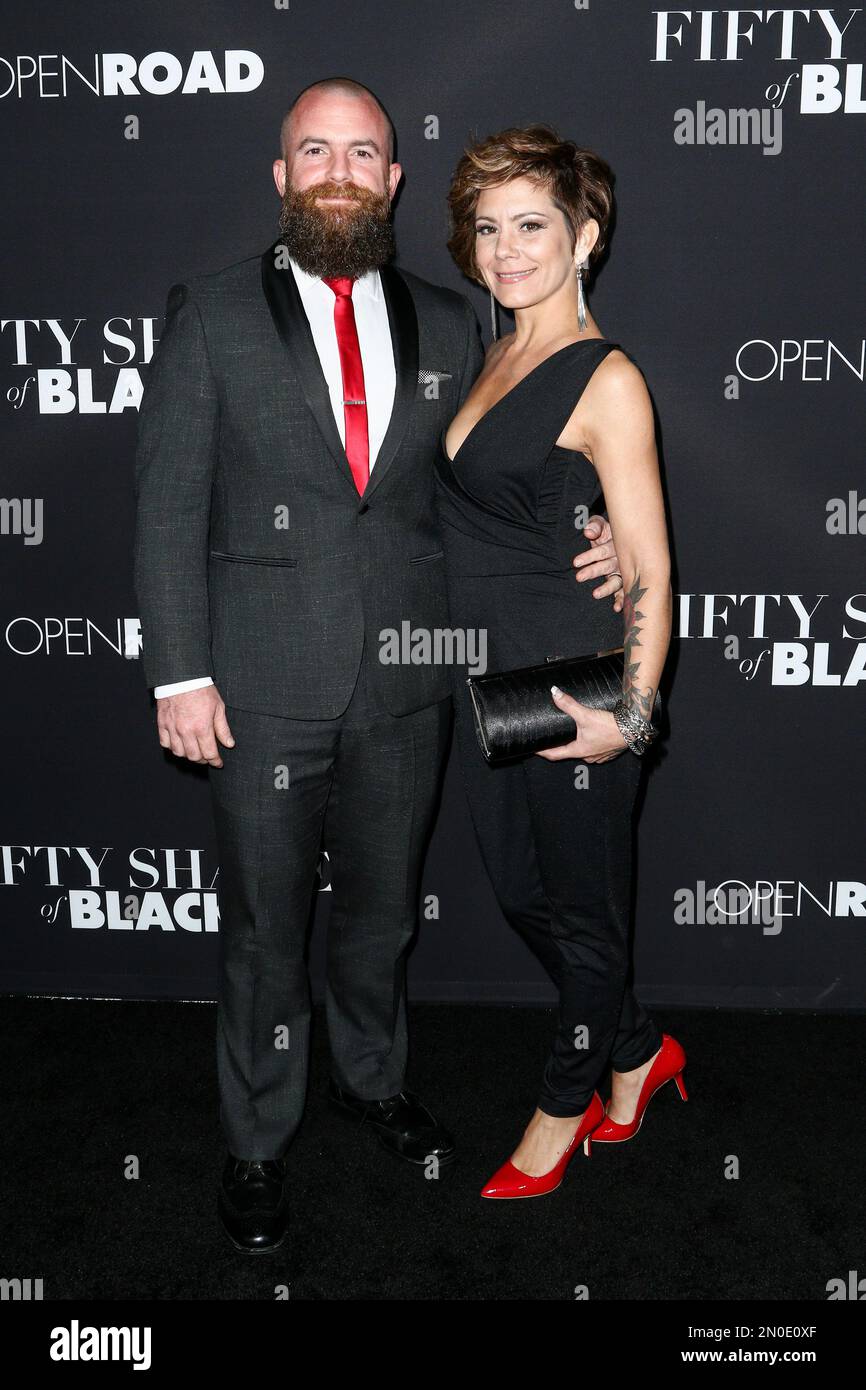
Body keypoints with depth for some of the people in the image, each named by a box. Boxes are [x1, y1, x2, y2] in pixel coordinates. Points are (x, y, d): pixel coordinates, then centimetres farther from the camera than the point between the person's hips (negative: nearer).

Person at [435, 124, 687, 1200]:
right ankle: (638, 1054, 42)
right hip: (490, 684, 8)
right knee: (521, 892, 19)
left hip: (574, 694, -8)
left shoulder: (606, 379, -14)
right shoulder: (492, 357, 9)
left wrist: (632, 715, -23)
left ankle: (564, 1105, 35)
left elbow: (651, 572, -16)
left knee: (581, 908, 12)